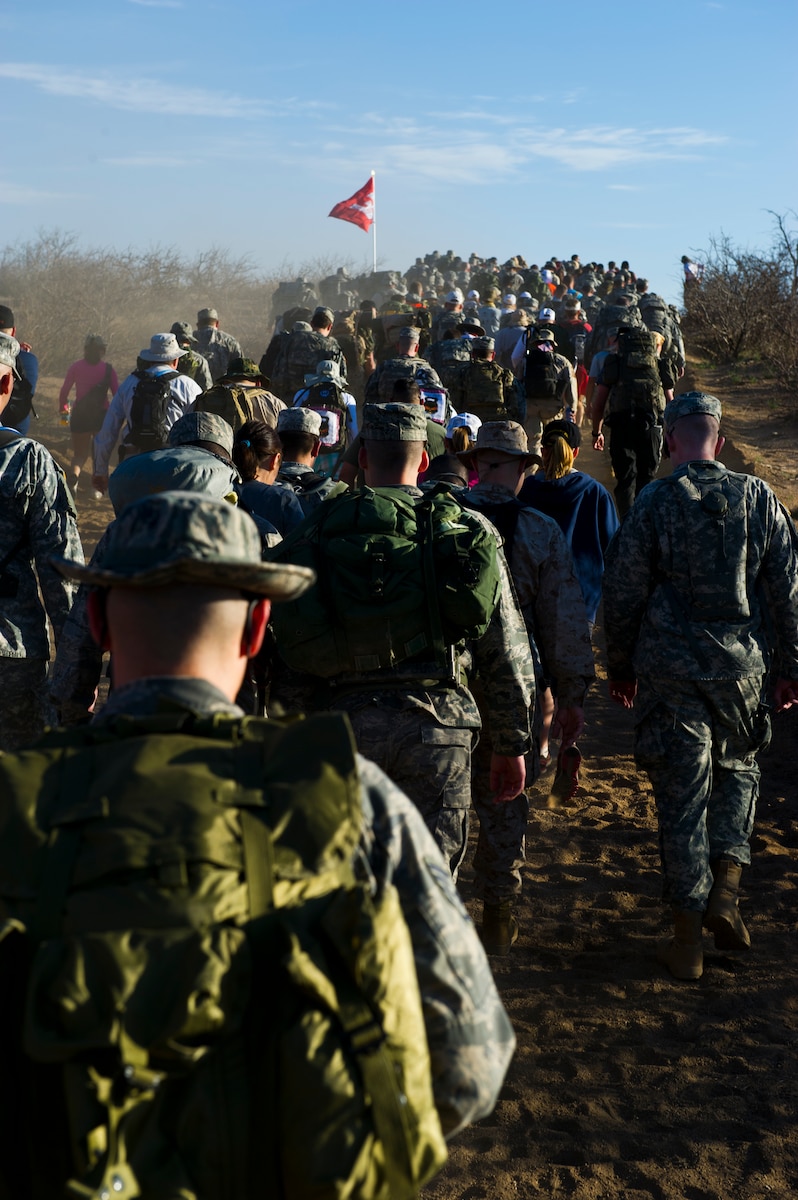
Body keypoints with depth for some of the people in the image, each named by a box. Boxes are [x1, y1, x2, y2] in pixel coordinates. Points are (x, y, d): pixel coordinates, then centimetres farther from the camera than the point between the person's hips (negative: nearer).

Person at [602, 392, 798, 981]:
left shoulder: (654, 503, -7)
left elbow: (623, 593, -3)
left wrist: (620, 666, 10)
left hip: (670, 672, -2)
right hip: (743, 667, 2)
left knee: (682, 798, 5)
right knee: (738, 770, 26)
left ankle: (689, 940, 12)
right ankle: (725, 889, 11)